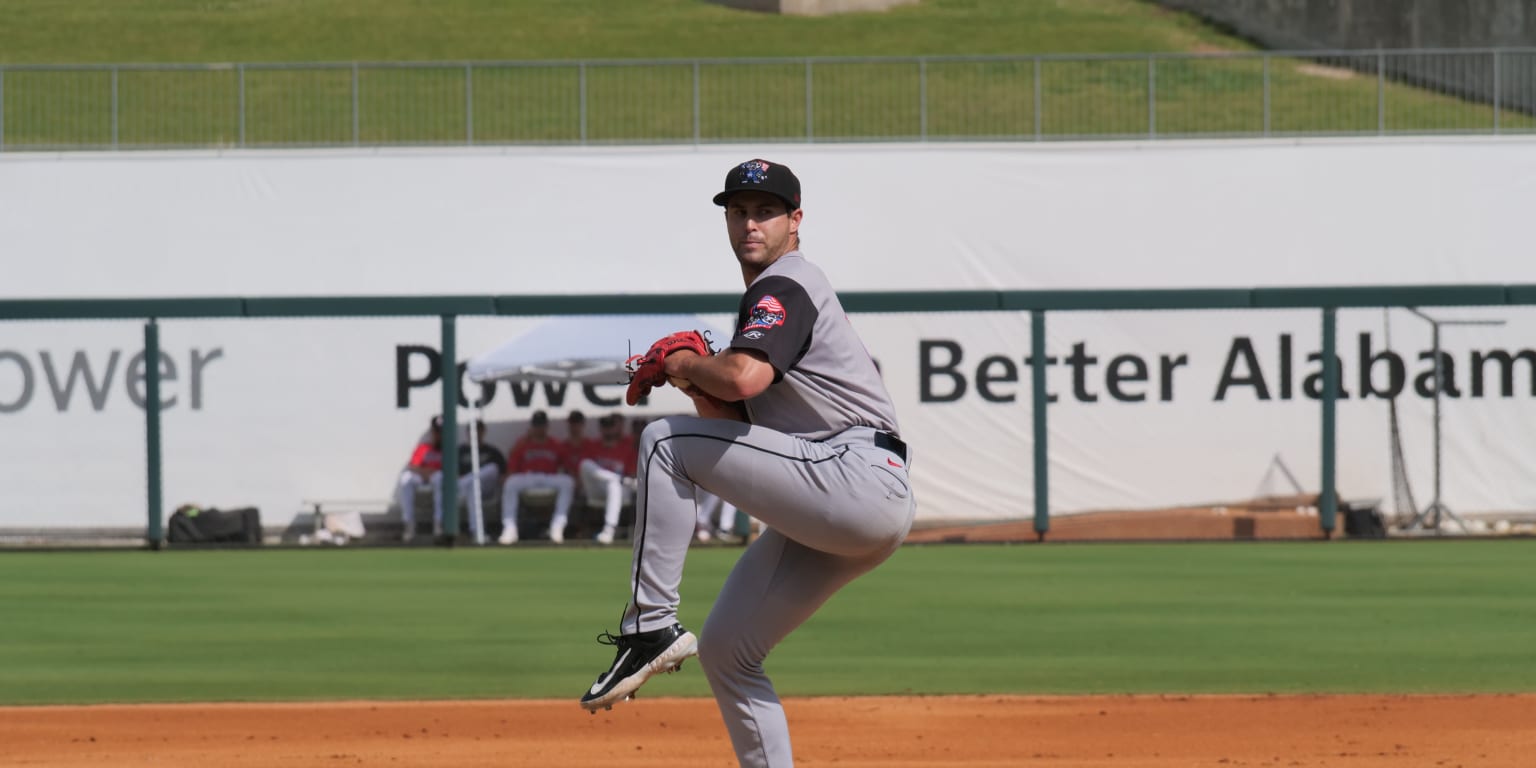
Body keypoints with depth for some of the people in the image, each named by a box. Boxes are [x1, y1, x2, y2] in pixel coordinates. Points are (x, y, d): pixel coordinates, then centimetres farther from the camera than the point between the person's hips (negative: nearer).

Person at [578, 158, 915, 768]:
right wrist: (693, 377, 4)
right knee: (725, 651, 11)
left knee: (664, 442, -12)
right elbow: (732, 415, 21)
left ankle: (651, 627, -14)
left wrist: (678, 362, -5)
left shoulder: (785, 286, -5)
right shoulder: (765, 295, 26)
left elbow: (743, 378, -24)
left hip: (859, 482, -10)